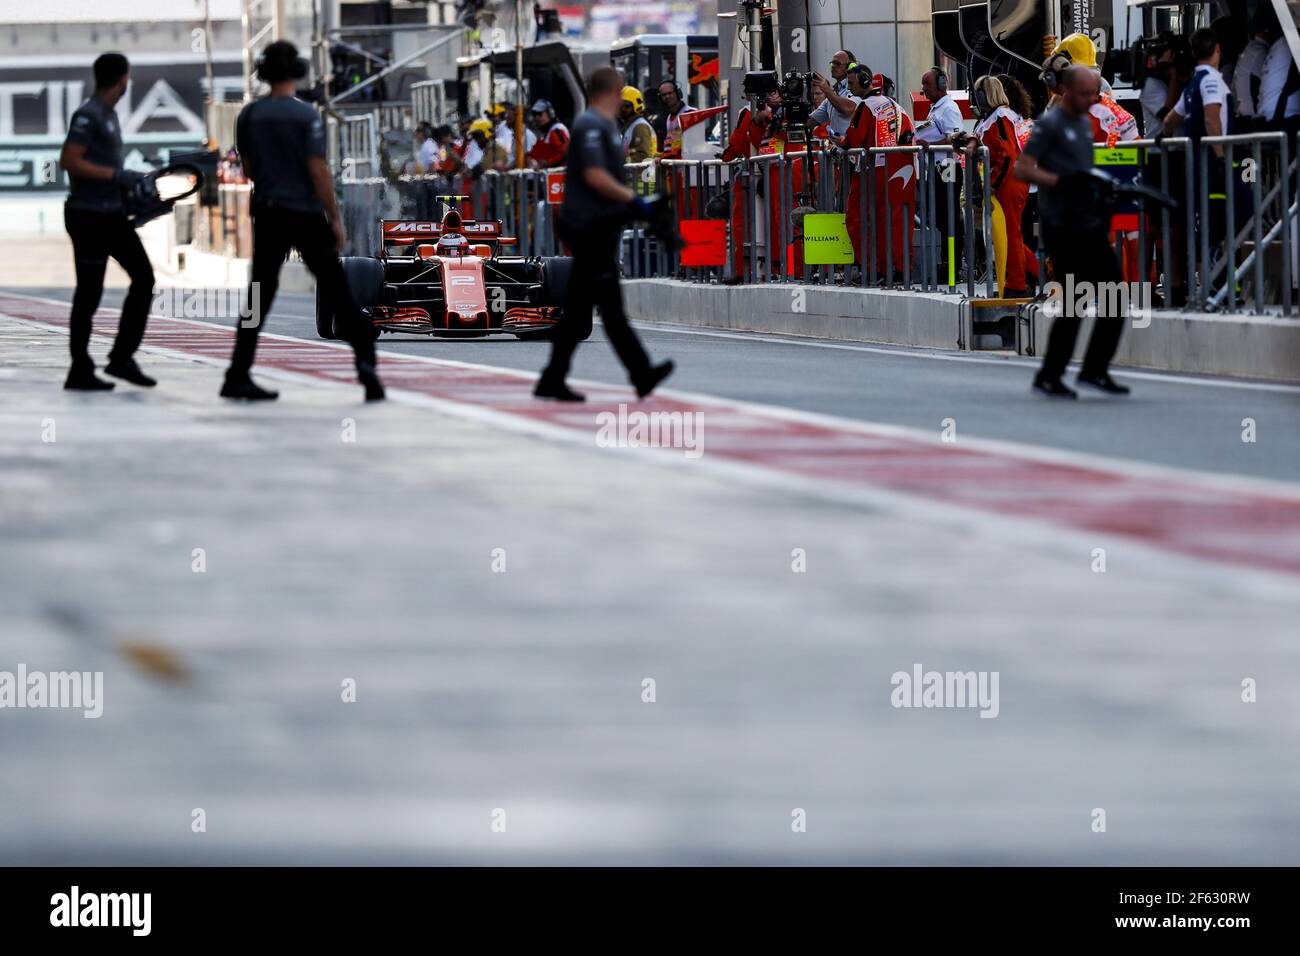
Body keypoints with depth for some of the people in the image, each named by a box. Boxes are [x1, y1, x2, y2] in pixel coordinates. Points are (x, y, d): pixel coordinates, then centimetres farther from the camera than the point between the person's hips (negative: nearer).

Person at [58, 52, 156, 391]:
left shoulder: (108, 114, 14)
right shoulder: (88, 115, -15)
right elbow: (69, 160, -21)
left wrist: (131, 182, 15)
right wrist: (118, 175, -20)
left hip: (112, 213, 10)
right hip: (89, 216, -10)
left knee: (143, 277, 6)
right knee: (89, 293, -3)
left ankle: (121, 359, 10)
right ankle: (80, 372, 5)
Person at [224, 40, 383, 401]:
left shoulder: (248, 116, 2)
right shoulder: (305, 115, -11)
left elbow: (248, 169, 11)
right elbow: (318, 171, -13)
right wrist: (335, 218, -8)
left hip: (268, 215, 4)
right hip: (306, 214, -4)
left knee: (260, 296, 9)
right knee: (336, 292, 3)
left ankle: (237, 376, 6)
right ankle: (365, 361, -8)